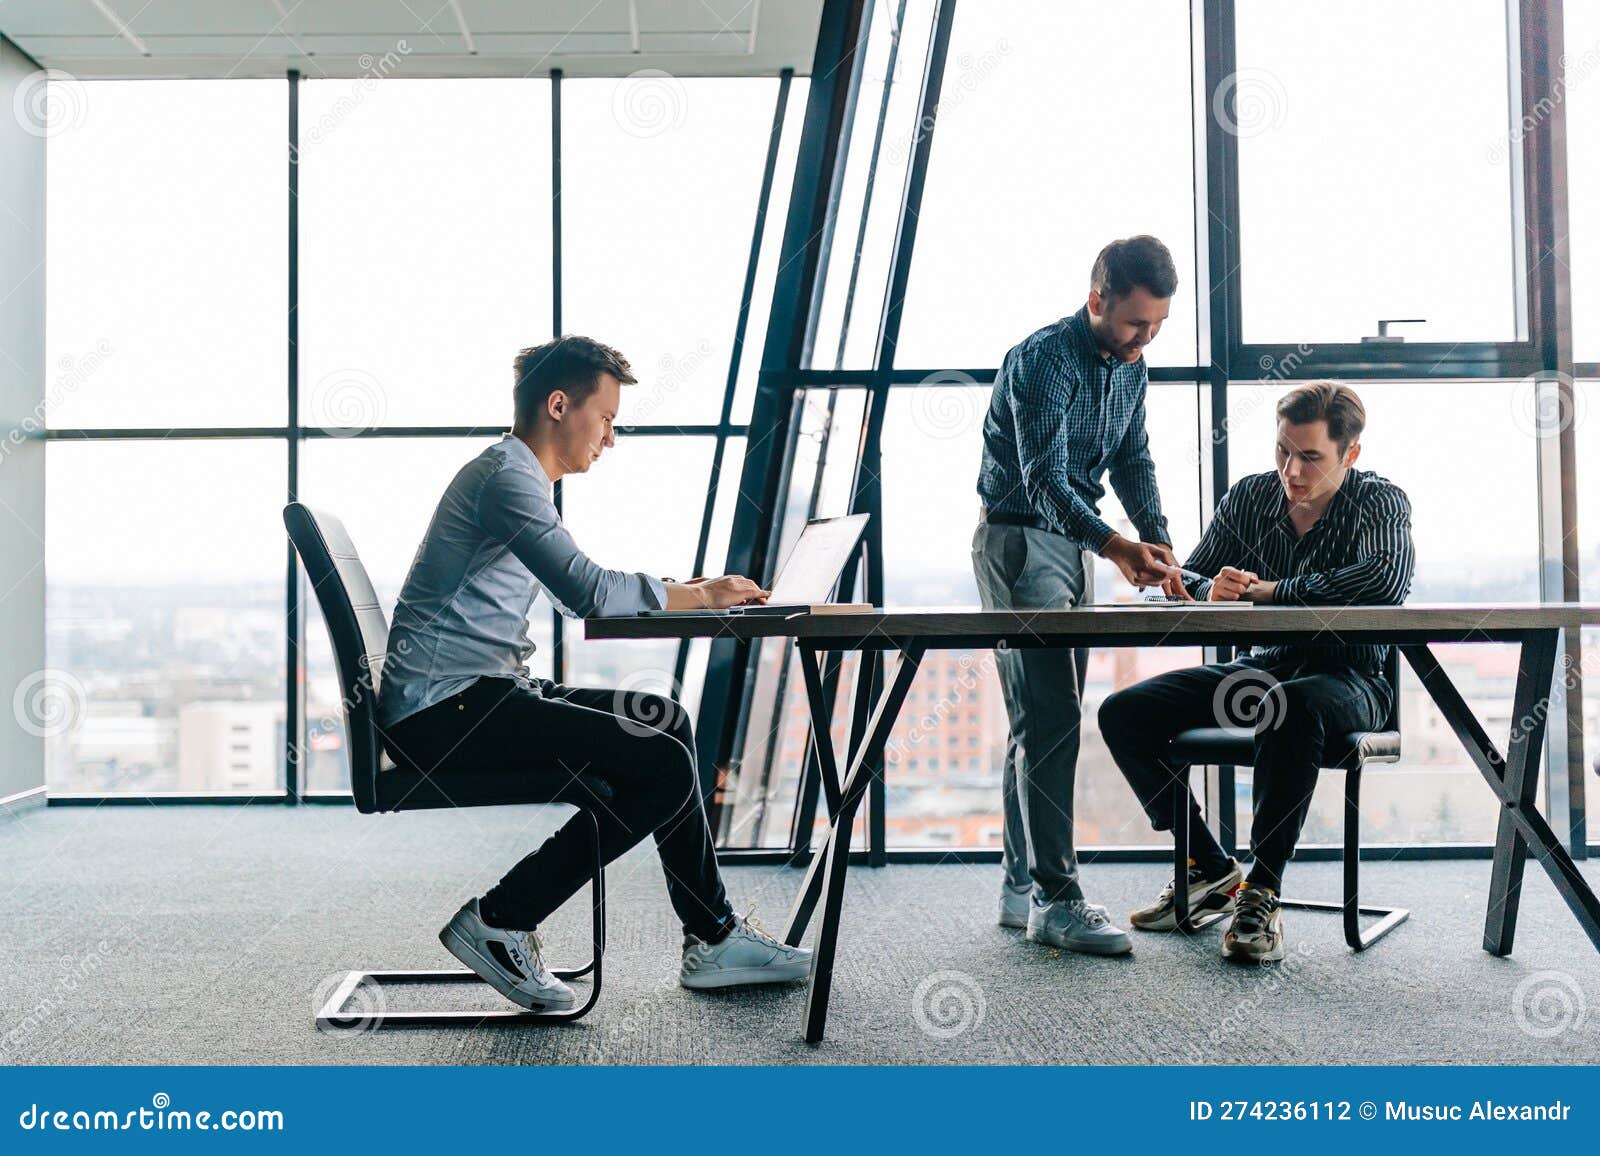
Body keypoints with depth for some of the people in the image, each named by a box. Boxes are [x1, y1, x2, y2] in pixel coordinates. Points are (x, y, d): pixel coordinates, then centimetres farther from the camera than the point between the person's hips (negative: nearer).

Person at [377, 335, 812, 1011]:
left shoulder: (516, 476, 22)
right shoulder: (506, 473, -12)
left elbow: (575, 597, 27)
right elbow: (588, 594, -23)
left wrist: (693, 590, 15)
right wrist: (698, 595, -9)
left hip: (472, 699, 11)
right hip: (445, 710, -11)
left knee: (666, 721, 12)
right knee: (665, 767, -18)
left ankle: (714, 938, 15)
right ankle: (500, 921, -6)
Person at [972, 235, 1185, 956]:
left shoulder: (1131, 366, 8)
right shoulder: (1042, 361, -18)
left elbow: (1132, 460, 14)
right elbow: (1045, 482, -26)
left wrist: (1157, 536, -4)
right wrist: (1115, 546, -39)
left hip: (1074, 544, 9)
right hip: (1018, 540, -8)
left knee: (1044, 722, 9)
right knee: (1049, 719, -14)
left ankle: (1023, 887, 16)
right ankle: (1055, 898, -11)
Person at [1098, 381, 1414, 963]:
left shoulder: (1380, 501, -8)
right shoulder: (1248, 496, 5)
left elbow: (1388, 577, -30)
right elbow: (1189, 581, 9)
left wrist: (1270, 590, -24)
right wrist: (1212, 591, -18)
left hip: (1350, 678, -5)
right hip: (1261, 668, 6)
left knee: (1290, 710, -42)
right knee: (1124, 714, -11)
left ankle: (1262, 893, -29)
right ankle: (1210, 870, 0)